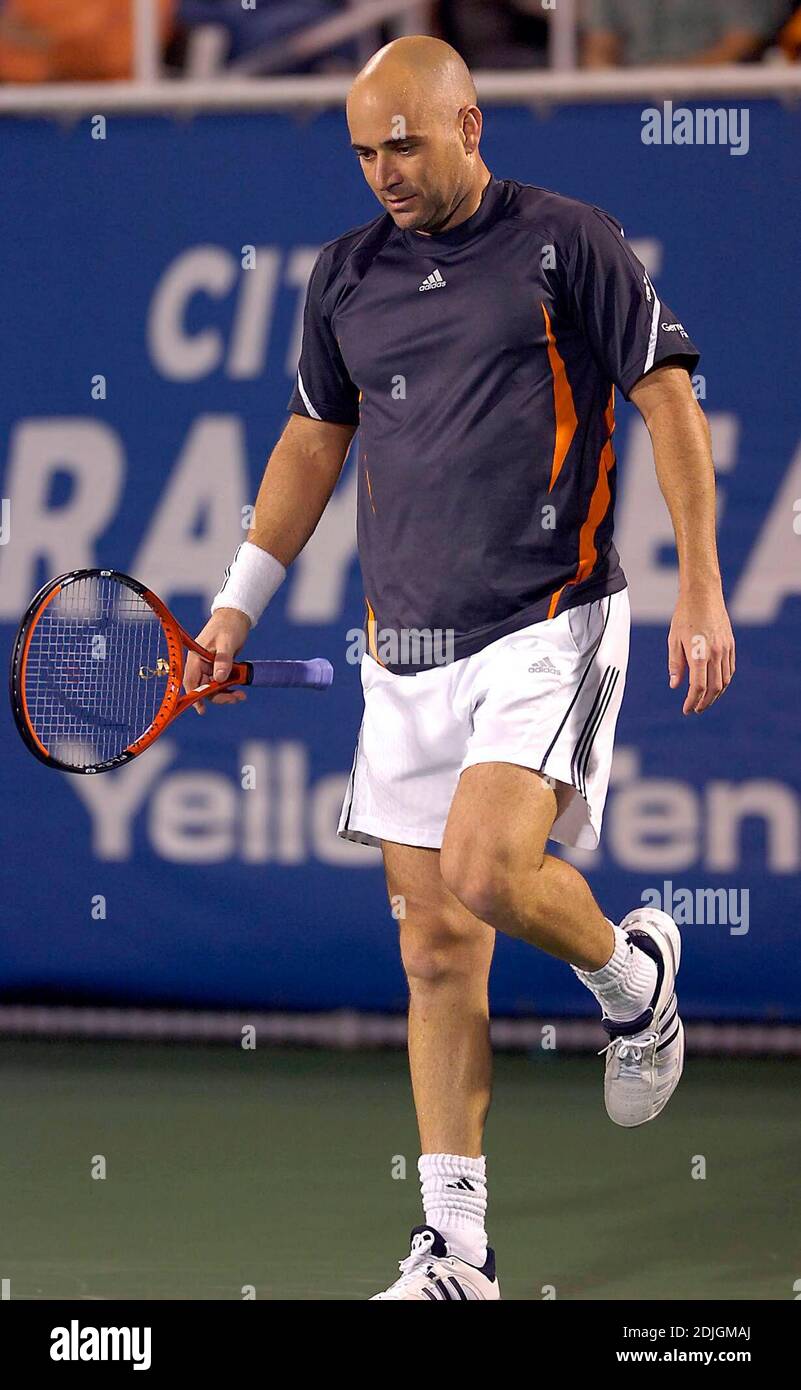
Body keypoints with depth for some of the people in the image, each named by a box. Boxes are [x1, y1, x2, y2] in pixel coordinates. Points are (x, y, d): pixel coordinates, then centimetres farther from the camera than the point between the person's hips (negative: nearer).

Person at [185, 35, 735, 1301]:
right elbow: (314, 440, 23)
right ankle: (453, 1246, 4)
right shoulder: (347, 274, 11)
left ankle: (632, 975, 10)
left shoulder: (569, 244, -4)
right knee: (436, 946, 2)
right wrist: (237, 605, 21)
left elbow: (669, 402, -4)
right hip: (407, 651, 5)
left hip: (550, 624, -5)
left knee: (487, 870, -24)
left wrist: (701, 593, -10)